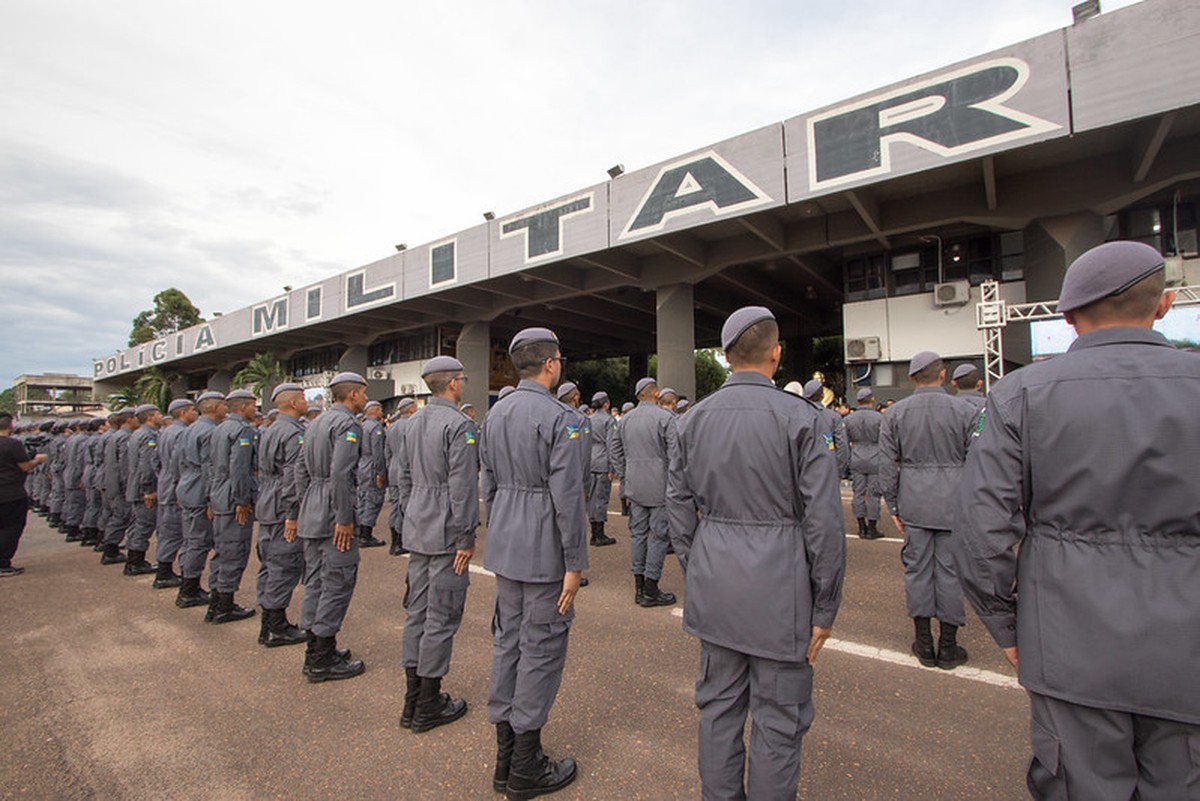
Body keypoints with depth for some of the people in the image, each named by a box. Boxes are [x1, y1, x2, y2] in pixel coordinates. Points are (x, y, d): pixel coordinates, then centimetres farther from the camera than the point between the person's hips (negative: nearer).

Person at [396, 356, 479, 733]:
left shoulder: (413, 423, 10)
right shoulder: (460, 424, -16)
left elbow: (404, 477, 15)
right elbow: (463, 486, -20)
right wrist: (466, 538, -15)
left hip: (418, 532, 9)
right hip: (446, 535, -9)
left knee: (417, 612, 15)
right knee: (441, 617, 3)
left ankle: (413, 700, 28)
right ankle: (429, 706, 16)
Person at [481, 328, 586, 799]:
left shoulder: (494, 415, 7)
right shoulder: (560, 418, -17)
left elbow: (488, 485, 12)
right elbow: (566, 497, -20)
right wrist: (574, 564, -13)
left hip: (505, 547, 8)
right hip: (545, 550, -8)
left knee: (507, 641, 17)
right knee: (541, 648, 5)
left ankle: (505, 758, 33)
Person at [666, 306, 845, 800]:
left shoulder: (694, 419, 1)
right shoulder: (799, 416, -12)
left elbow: (679, 508, 6)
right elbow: (823, 519, -12)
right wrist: (824, 606, -2)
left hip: (714, 584, 5)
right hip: (777, 584, -4)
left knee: (718, 705, 20)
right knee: (778, 718, 13)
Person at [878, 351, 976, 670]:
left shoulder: (895, 413, 0)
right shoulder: (965, 410, -3)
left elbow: (887, 465, 0)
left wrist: (893, 506, 7)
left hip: (913, 503, 1)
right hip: (953, 502, -1)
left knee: (917, 568, 9)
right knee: (950, 570, 8)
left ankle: (924, 644, 19)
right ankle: (948, 647, 18)